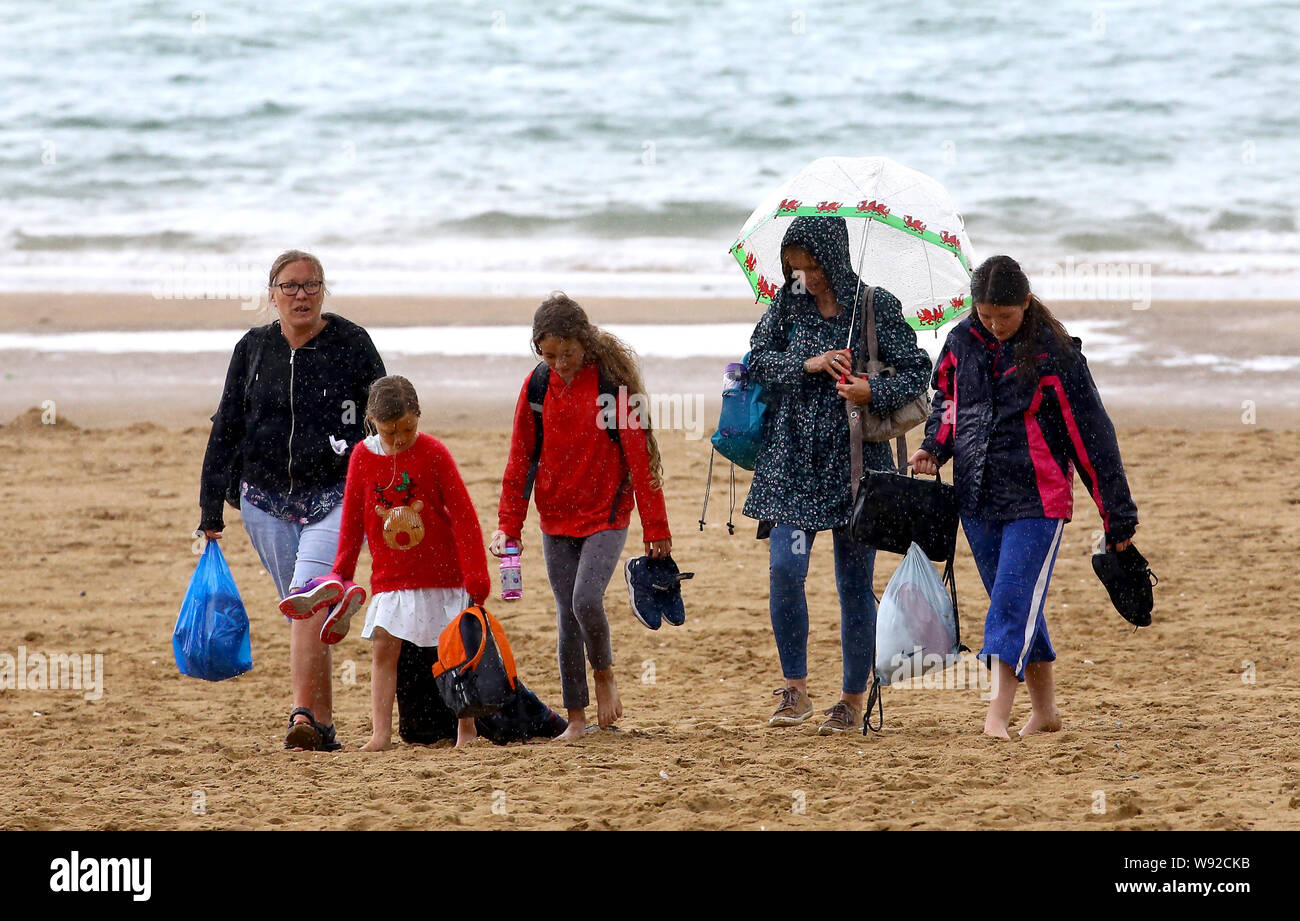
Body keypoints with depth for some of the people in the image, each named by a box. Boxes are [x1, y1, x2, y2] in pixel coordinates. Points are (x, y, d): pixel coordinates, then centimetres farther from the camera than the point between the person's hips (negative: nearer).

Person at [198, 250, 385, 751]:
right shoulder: (253, 349, 8)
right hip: (267, 500, 4)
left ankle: (302, 715, -26)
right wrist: (212, 507, 10)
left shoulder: (351, 344, 0)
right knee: (304, 615, 6)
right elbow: (227, 428, 12)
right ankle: (323, 726, 13)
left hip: (336, 497, -4)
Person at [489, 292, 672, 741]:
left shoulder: (612, 379, -10)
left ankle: (604, 672, 8)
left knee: (586, 600, -21)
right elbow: (520, 460, 7)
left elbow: (639, 454, -7)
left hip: (607, 515, -4)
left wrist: (655, 527, -6)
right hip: (556, 519, 4)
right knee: (567, 618, 4)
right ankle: (576, 717, 13)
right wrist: (508, 524, 2)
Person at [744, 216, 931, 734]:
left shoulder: (876, 307, -3)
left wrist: (874, 392, -22)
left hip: (855, 458, -2)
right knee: (785, 566, -13)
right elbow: (759, 359, 1)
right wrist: (808, 365, -15)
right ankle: (795, 690, -2)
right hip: (792, 459, 2)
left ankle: (853, 700, 15)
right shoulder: (787, 306, 6)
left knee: (855, 582, 4)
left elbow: (917, 371, -5)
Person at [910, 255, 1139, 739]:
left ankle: (997, 717, -20)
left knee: (1014, 604, -14)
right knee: (1016, 608, 12)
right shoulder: (963, 341, 3)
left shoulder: (1053, 354, -11)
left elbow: (1092, 435, -7)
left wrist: (1118, 514, -4)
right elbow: (948, 398, 23)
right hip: (977, 499, 5)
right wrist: (935, 448, 2)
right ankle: (1045, 711, 22)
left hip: (1036, 502, -5)